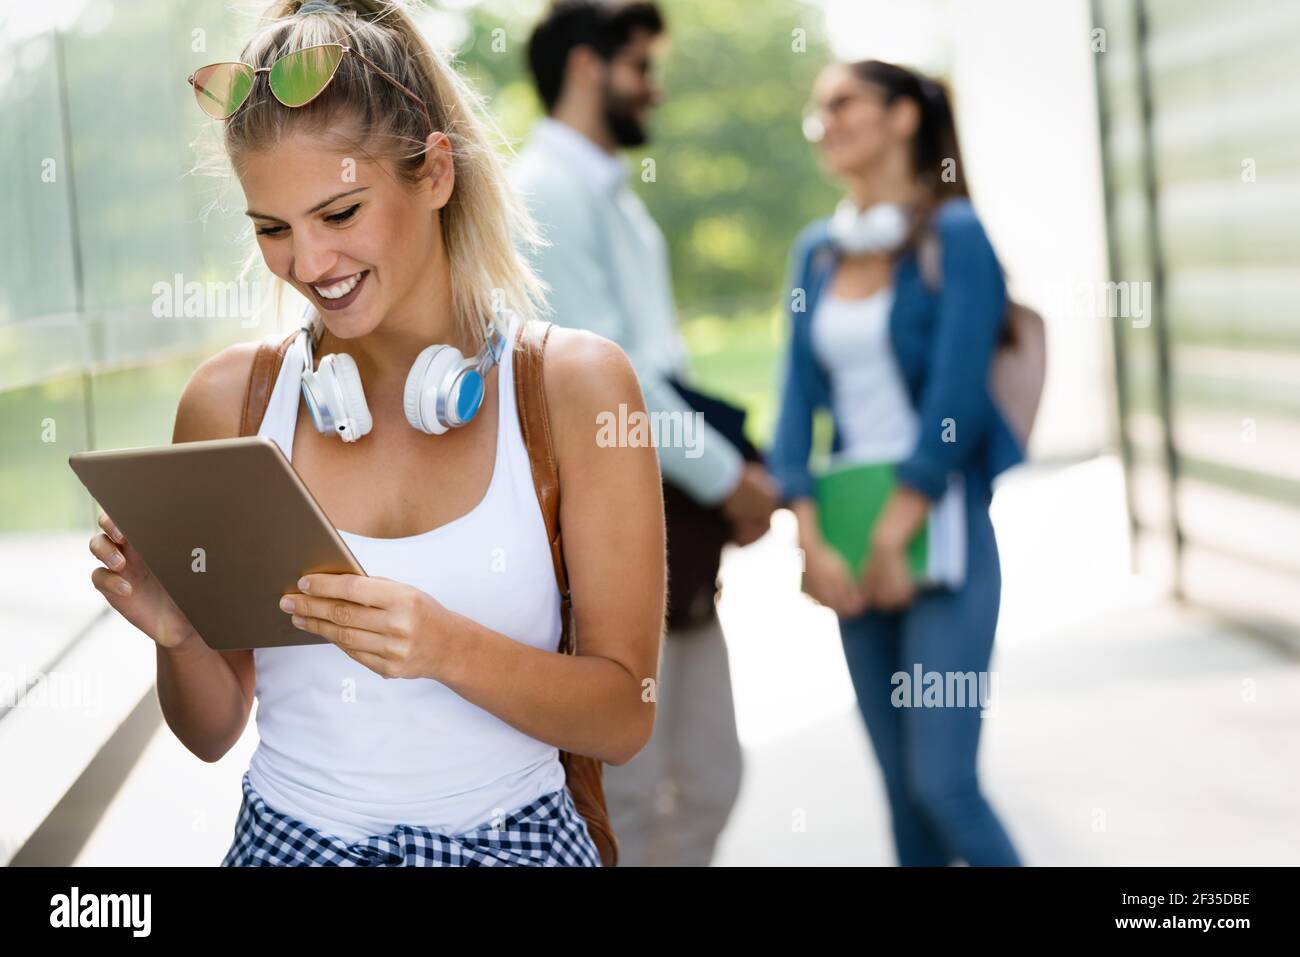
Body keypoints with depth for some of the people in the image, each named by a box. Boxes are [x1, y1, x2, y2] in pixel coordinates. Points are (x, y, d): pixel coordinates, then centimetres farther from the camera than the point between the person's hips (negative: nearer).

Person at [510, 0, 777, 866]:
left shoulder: (615, 196, 18)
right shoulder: (545, 192, -12)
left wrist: (735, 470, 7)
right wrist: (728, 477, -13)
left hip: (675, 519, 10)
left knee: (709, 779, 12)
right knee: (624, 798, -3)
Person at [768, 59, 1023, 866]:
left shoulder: (955, 234, -6)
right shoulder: (818, 251, 11)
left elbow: (957, 395, -13)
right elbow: (800, 396, 5)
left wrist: (893, 537, -13)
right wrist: (813, 542, -6)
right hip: (852, 527, 6)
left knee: (944, 783, -10)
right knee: (901, 784, 9)